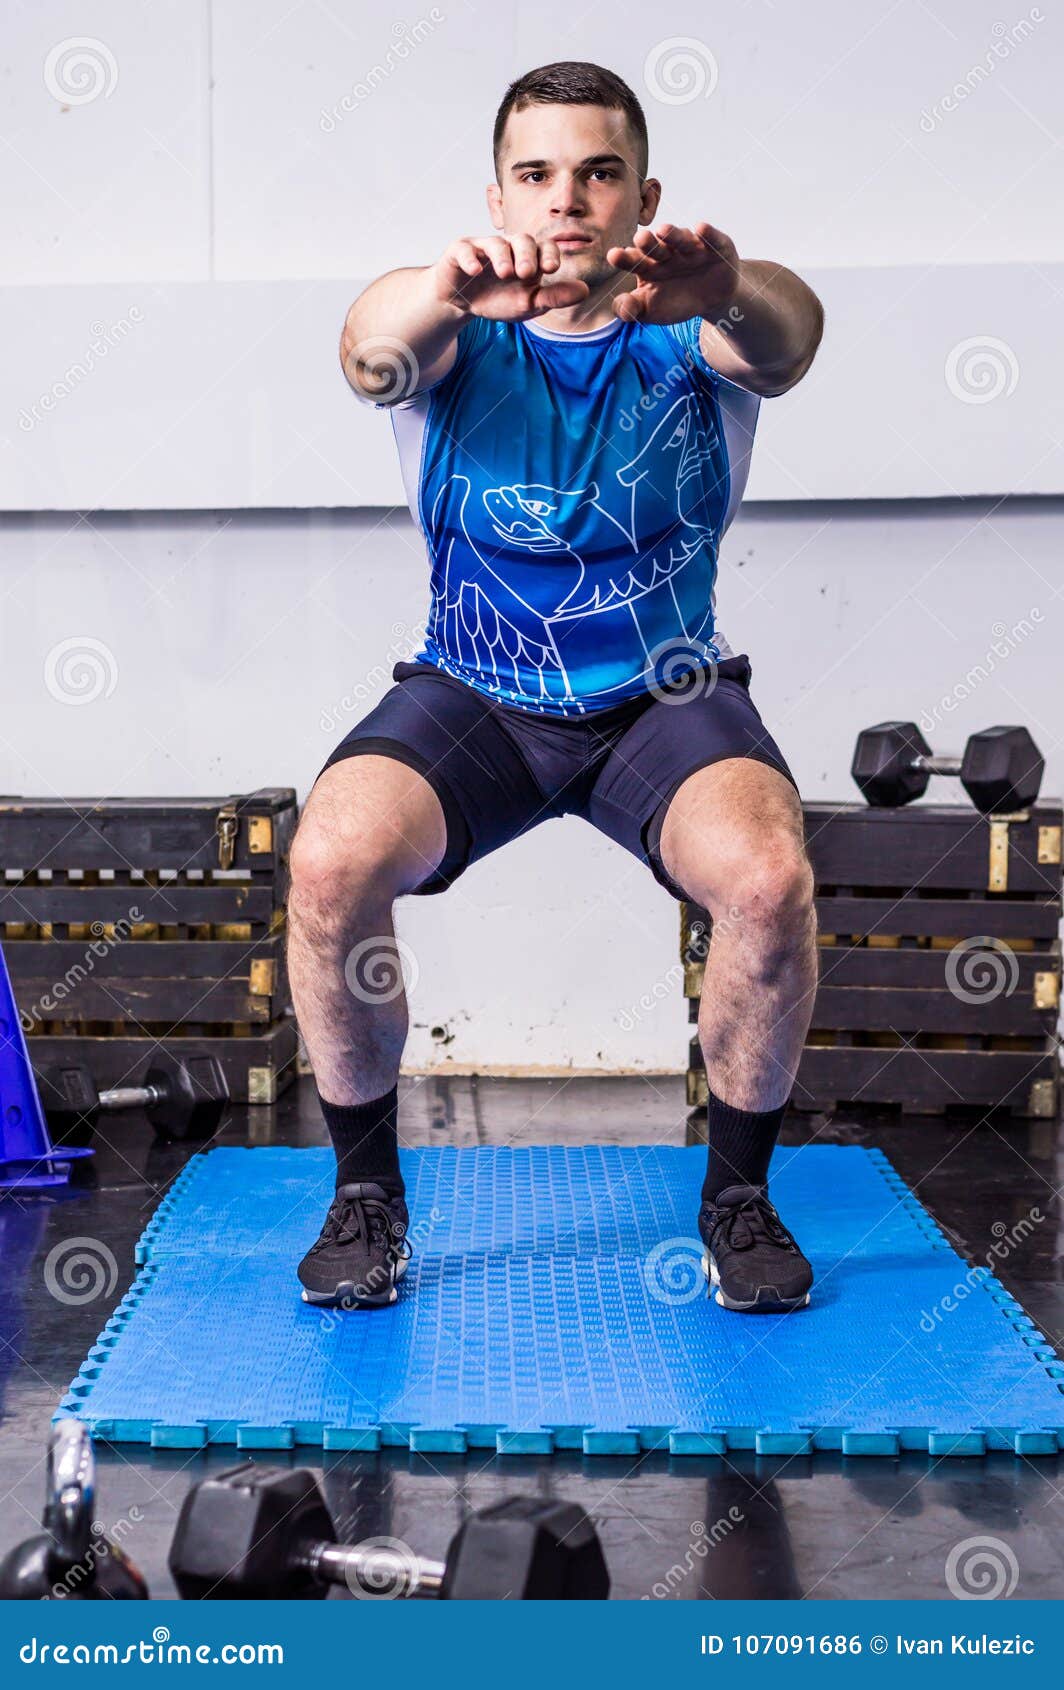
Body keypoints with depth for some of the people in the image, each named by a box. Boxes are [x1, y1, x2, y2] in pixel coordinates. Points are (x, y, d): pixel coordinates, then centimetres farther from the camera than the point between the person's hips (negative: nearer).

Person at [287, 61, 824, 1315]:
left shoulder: (692, 333, -9)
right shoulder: (460, 339, -8)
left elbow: (785, 338, -34)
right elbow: (369, 352, -33)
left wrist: (728, 291, -59)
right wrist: (443, 292, -58)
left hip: (667, 694, 0)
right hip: (471, 697, 1)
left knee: (769, 879, -30)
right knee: (328, 861, -28)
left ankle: (738, 1194, -3)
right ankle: (365, 1192, -3)